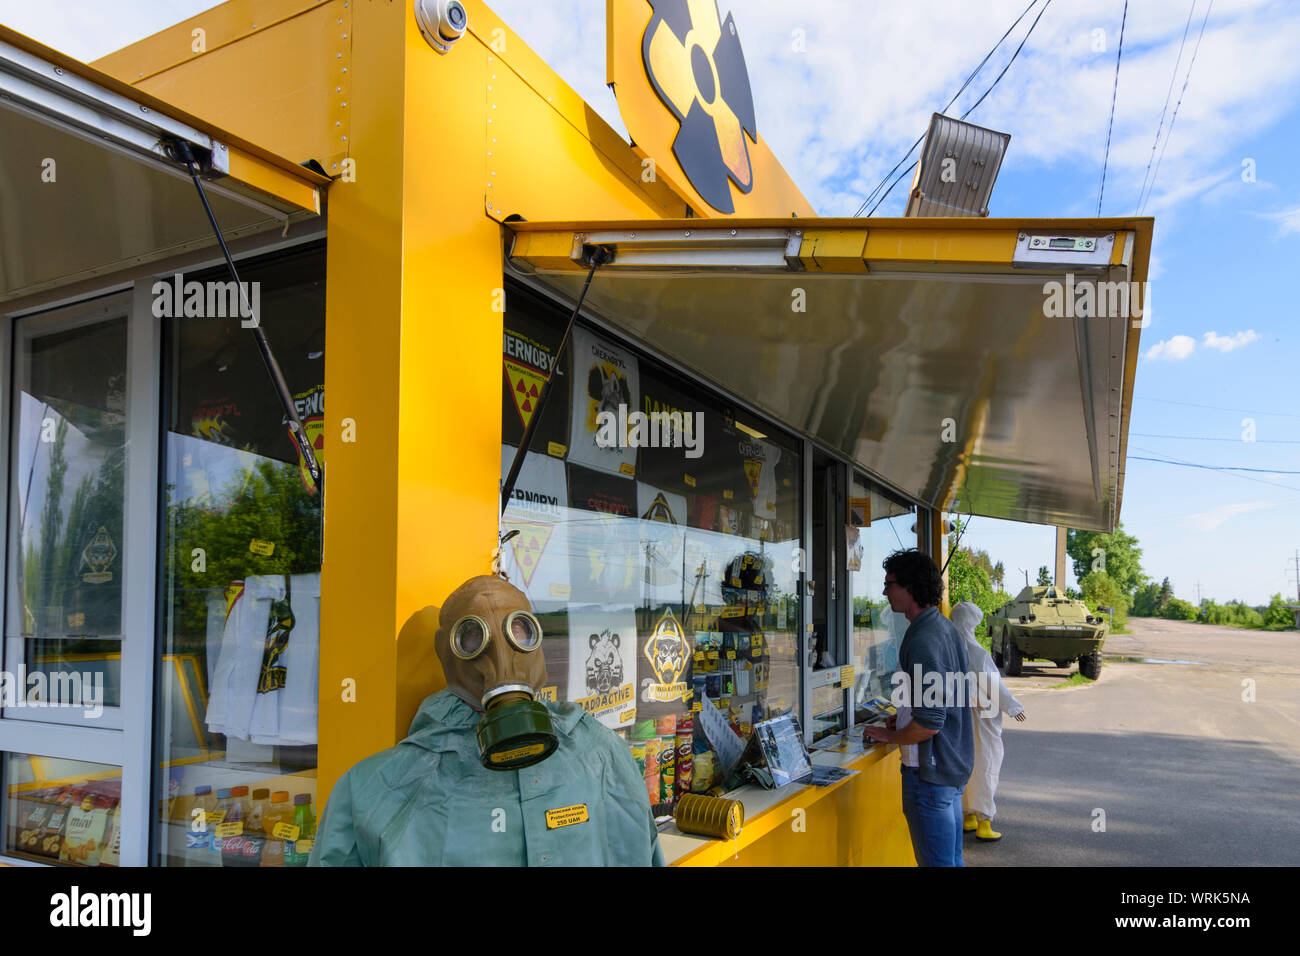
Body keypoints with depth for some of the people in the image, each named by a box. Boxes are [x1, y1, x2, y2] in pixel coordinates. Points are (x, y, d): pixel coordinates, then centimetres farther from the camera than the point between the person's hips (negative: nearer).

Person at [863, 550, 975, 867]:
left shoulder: (922, 641, -23)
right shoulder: (947, 629, 8)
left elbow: (929, 723, -25)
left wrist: (889, 736, -9)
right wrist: (904, 718, 15)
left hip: (930, 774, -10)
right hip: (955, 768, 10)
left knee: (936, 861, 1)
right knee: (951, 859, 19)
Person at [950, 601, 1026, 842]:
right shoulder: (975, 652, -22)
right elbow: (992, 686, -17)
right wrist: (1013, 707, -4)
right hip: (979, 716, -7)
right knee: (984, 767, 5)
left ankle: (967, 817, 29)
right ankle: (983, 823, 12)